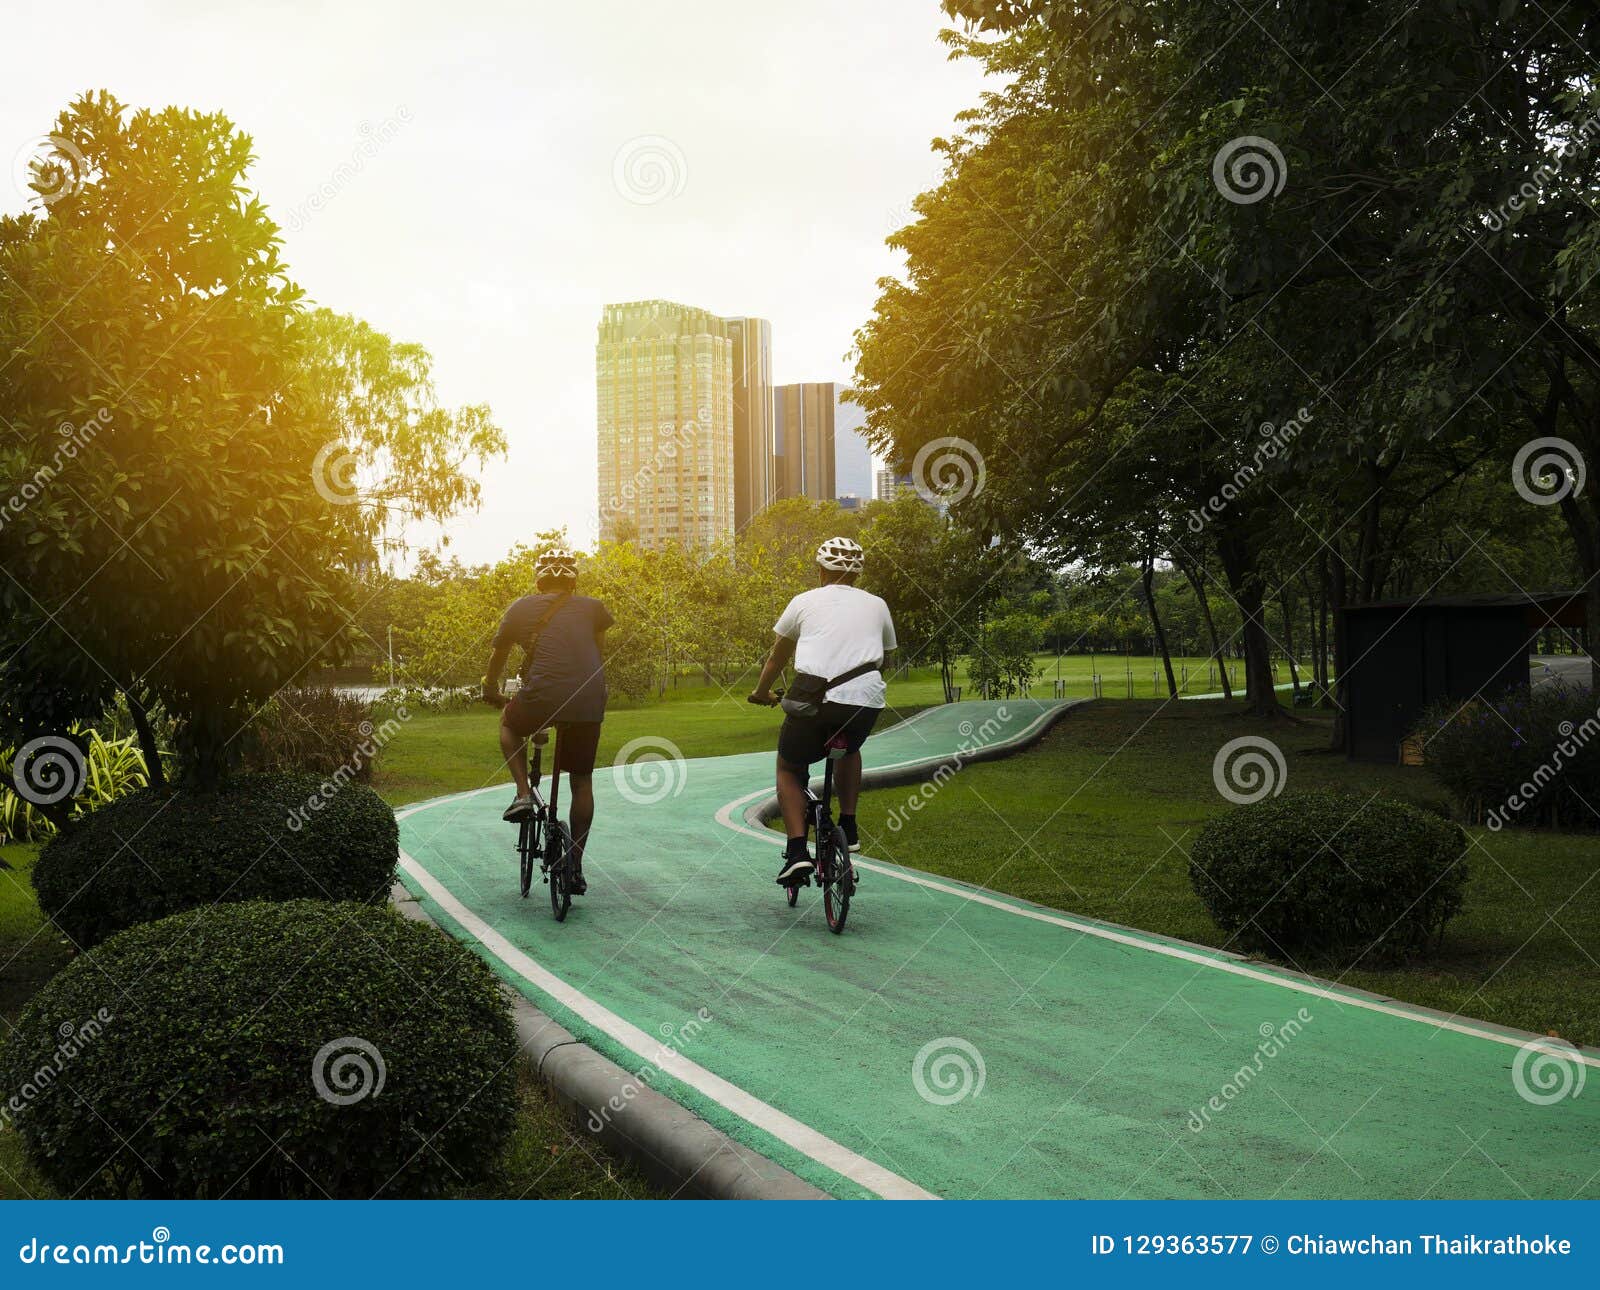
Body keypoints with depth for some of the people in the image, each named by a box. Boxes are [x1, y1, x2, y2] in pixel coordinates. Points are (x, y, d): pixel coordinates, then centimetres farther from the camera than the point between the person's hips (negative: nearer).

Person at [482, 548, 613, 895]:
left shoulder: (521, 608, 16)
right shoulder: (592, 607, 17)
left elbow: (498, 657, 27)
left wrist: (491, 691, 44)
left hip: (542, 697, -1)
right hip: (590, 704, 2)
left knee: (509, 724, 32)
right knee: (581, 781, 15)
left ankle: (524, 794, 14)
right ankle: (576, 867, 16)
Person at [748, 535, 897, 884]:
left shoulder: (806, 601, 14)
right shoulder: (877, 606, 19)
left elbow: (777, 657, 24)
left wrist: (762, 692, 40)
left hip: (814, 700, -2)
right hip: (866, 702, 2)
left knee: (790, 768, 20)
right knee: (849, 750, 36)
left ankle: (797, 851, 1)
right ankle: (848, 828, 24)